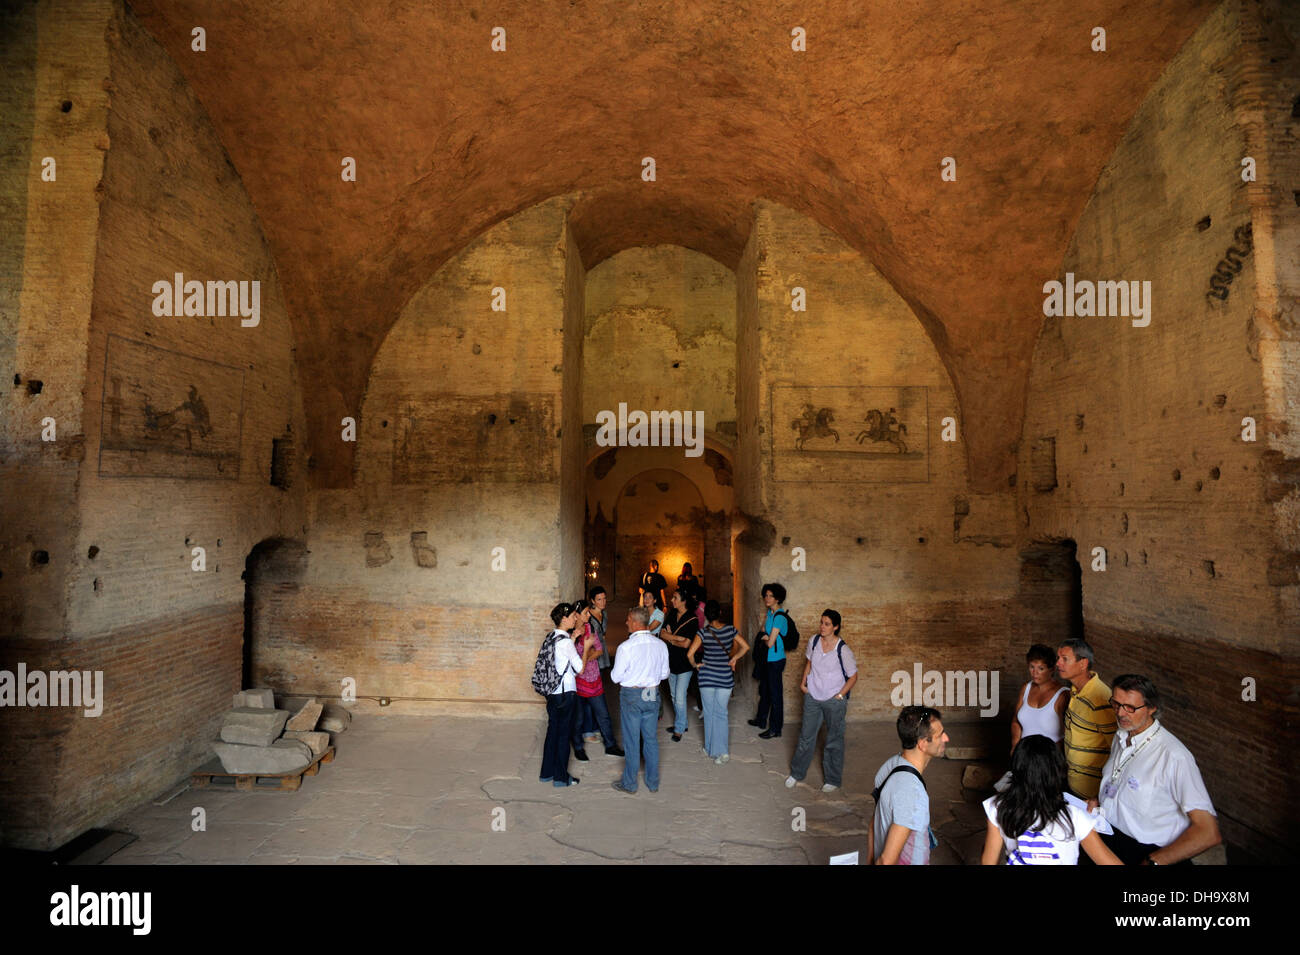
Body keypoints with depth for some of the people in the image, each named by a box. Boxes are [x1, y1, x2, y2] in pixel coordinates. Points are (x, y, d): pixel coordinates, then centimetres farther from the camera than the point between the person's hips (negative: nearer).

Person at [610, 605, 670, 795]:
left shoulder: (626, 647, -20)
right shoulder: (661, 645, -4)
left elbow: (616, 677, -12)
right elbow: (664, 674, 5)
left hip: (632, 695, -4)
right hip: (653, 695, 5)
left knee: (631, 740, 9)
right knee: (651, 738, 17)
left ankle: (629, 784, 23)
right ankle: (653, 783, 28)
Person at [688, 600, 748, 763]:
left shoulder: (704, 632, -12)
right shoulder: (730, 629, -6)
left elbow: (690, 654, -17)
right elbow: (745, 647, -2)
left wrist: (695, 665, 0)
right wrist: (733, 659, 5)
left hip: (707, 676, -1)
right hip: (725, 677, 1)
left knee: (709, 713, 13)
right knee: (721, 714, 9)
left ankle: (709, 748, 24)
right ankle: (721, 751, 5)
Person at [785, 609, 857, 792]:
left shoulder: (843, 650, -19)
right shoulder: (815, 641, -6)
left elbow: (853, 676, -8)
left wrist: (840, 695, -11)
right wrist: (803, 682, 7)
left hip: (834, 701, -4)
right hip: (813, 696, 4)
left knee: (834, 741, 11)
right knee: (806, 736, 14)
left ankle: (833, 780, 28)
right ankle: (797, 773, 30)